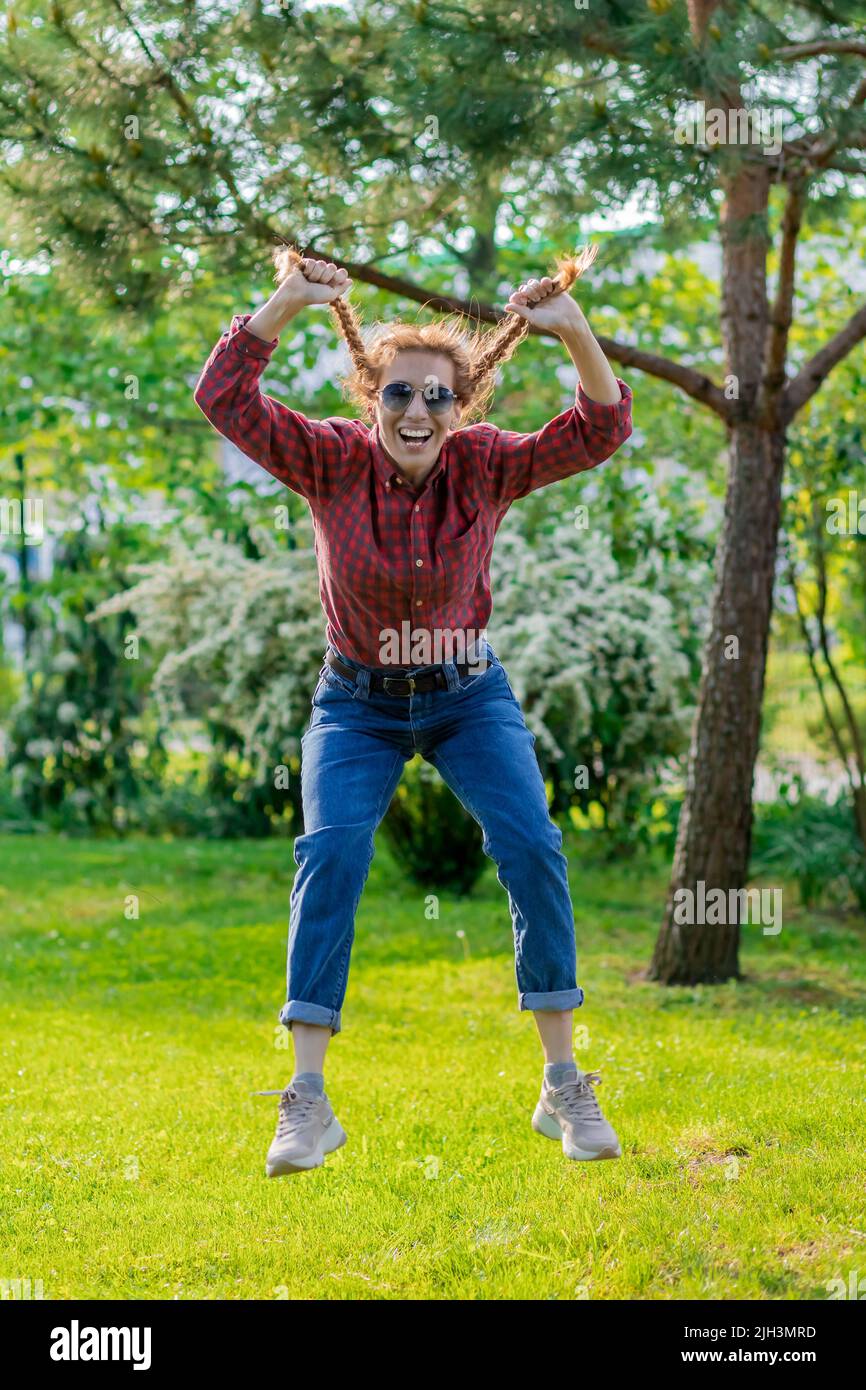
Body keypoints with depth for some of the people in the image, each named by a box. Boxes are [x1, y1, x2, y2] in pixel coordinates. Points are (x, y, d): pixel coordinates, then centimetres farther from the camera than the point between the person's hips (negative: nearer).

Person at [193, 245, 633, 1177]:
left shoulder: (486, 467, -13)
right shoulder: (332, 463, -16)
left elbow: (602, 429, -21)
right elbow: (224, 397, -26)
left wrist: (574, 332, -36)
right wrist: (286, 304, -36)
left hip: (469, 697, 1)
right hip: (358, 705, -1)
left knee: (529, 845, -18)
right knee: (332, 850, -23)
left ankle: (564, 1088, -6)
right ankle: (307, 1103, -18)